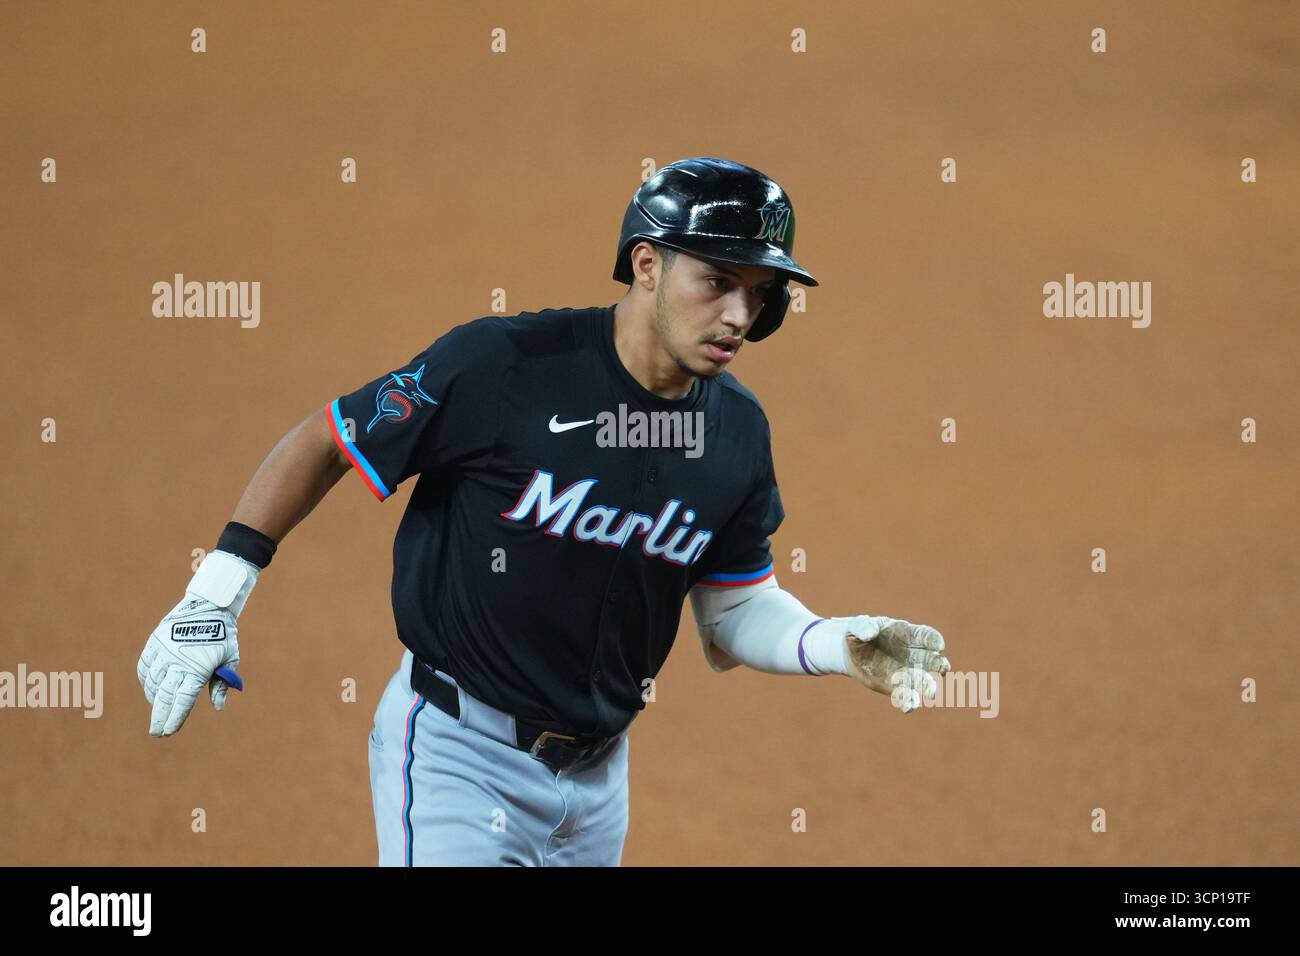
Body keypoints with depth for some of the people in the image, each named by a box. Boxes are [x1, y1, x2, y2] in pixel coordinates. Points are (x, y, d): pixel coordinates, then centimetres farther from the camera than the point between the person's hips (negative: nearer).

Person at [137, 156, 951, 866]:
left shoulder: (738, 430, -1)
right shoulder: (501, 364, -19)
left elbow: (735, 612, 8)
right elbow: (326, 444, -8)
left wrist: (840, 646, -12)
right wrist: (215, 597, -12)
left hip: (599, 774, 6)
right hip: (459, 753, -6)